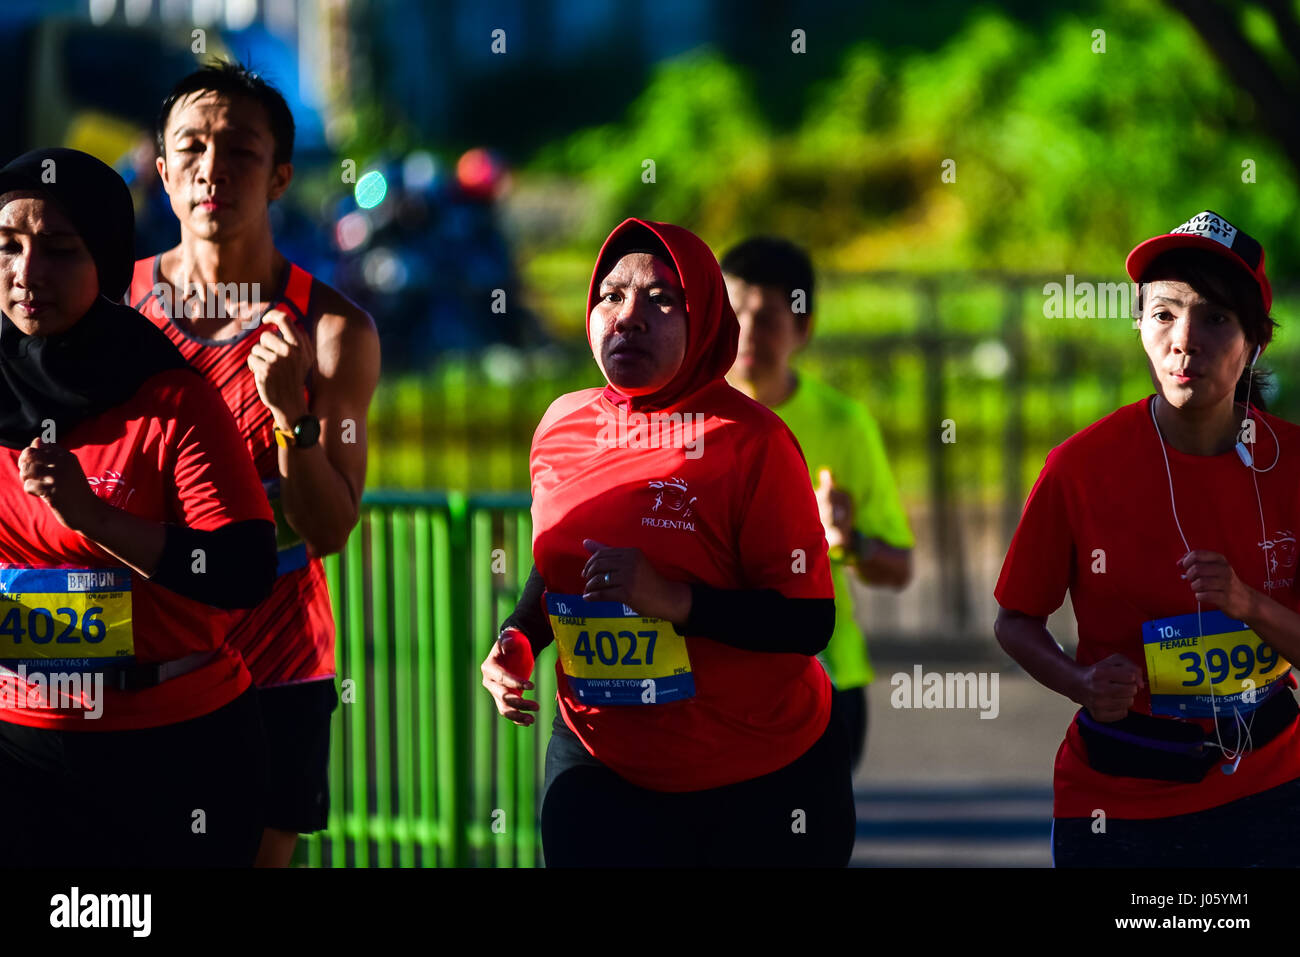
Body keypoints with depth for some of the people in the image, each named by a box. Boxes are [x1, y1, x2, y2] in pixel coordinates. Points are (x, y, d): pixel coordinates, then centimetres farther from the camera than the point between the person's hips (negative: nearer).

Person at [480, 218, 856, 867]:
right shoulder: (562, 427, 2)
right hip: (600, 763, 4)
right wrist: (518, 640, 0)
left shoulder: (750, 441, -15)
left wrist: (674, 600, -29)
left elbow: (810, 622, -18)